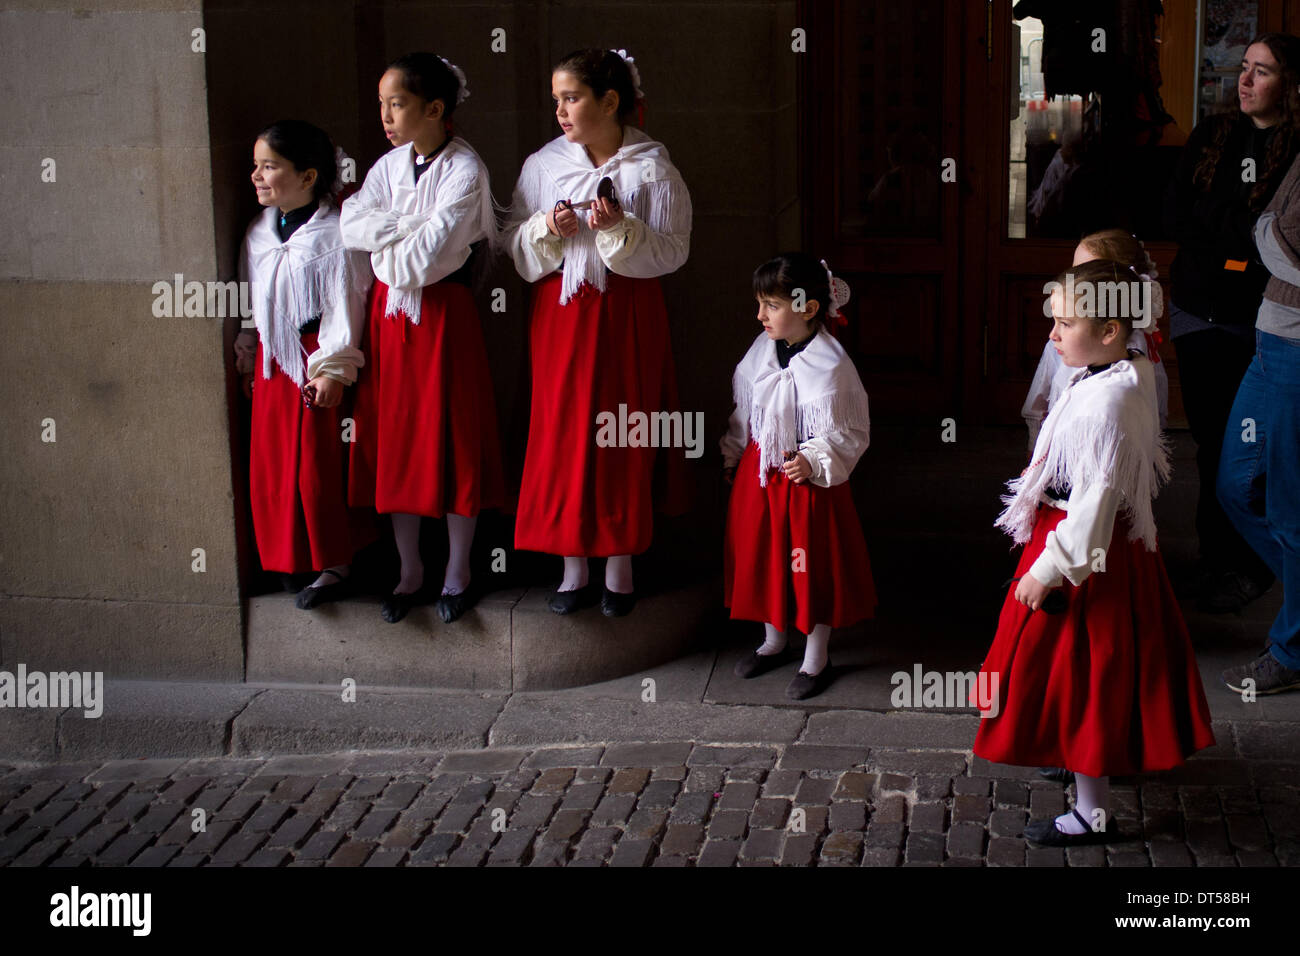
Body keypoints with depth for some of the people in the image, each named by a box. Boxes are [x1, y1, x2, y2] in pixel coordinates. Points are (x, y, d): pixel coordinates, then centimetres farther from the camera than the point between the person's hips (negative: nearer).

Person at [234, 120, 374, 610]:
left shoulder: (335, 234, -13)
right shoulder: (259, 233, 8)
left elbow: (344, 307, -13)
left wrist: (333, 368, -15)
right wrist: (248, 356, 17)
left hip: (312, 359, -7)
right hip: (270, 358, 7)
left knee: (317, 465, -2)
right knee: (270, 463, 10)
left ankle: (335, 565, 11)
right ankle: (288, 556, 25)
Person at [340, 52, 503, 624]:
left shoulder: (464, 169, -11)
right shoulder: (389, 165, 8)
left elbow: (427, 256, -20)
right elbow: (350, 228, -6)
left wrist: (381, 235, -3)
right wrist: (412, 223, -16)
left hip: (442, 313, -6)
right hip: (388, 310, 6)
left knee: (451, 442, 2)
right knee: (394, 441, 9)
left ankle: (458, 572, 18)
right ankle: (410, 571, 22)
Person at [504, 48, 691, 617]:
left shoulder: (652, 169, -4)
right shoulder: (543, 164, 4)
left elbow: (672, 250, -7)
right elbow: (515, 244, 6)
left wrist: (620, 228, -21)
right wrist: (547, 229, -14)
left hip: (627, 316, -2)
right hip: (561, 314, 2)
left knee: (623, 438, 3)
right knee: (561, 435, 2)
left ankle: (620, 566, 16)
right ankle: (574, 569, 12)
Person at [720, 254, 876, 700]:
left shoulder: (830, 366, -20)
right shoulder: (762, 349, 0)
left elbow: (850, 433, -14)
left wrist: (814, 461, -25)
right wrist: (733, 457, 17)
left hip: (808, 479, -6)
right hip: (758, 473, 6)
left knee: (812, 567, 6)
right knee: (763, 557, 18)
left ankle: (816, 659, 23)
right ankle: (773, 642, 39)